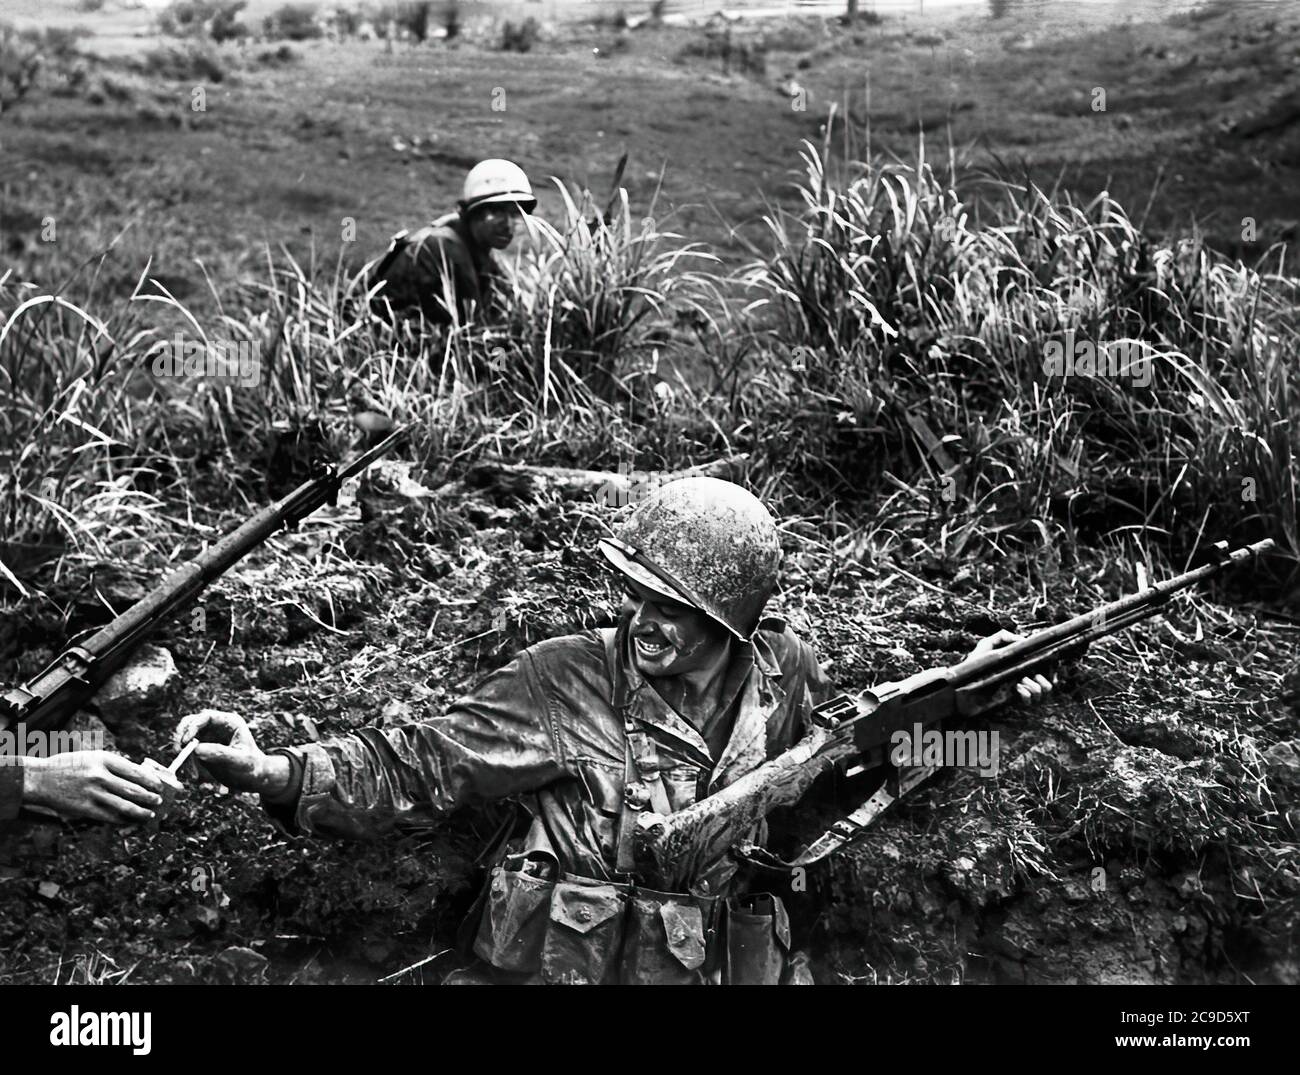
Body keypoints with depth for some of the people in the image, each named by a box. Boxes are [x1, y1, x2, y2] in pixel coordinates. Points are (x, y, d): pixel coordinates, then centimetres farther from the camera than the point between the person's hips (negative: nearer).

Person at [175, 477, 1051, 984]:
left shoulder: (783, 673, 1)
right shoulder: (567, 682, -9)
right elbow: (415, 769, -9)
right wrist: (273, 772, -21)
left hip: (740, 966, 4)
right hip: (574, 969, -3)